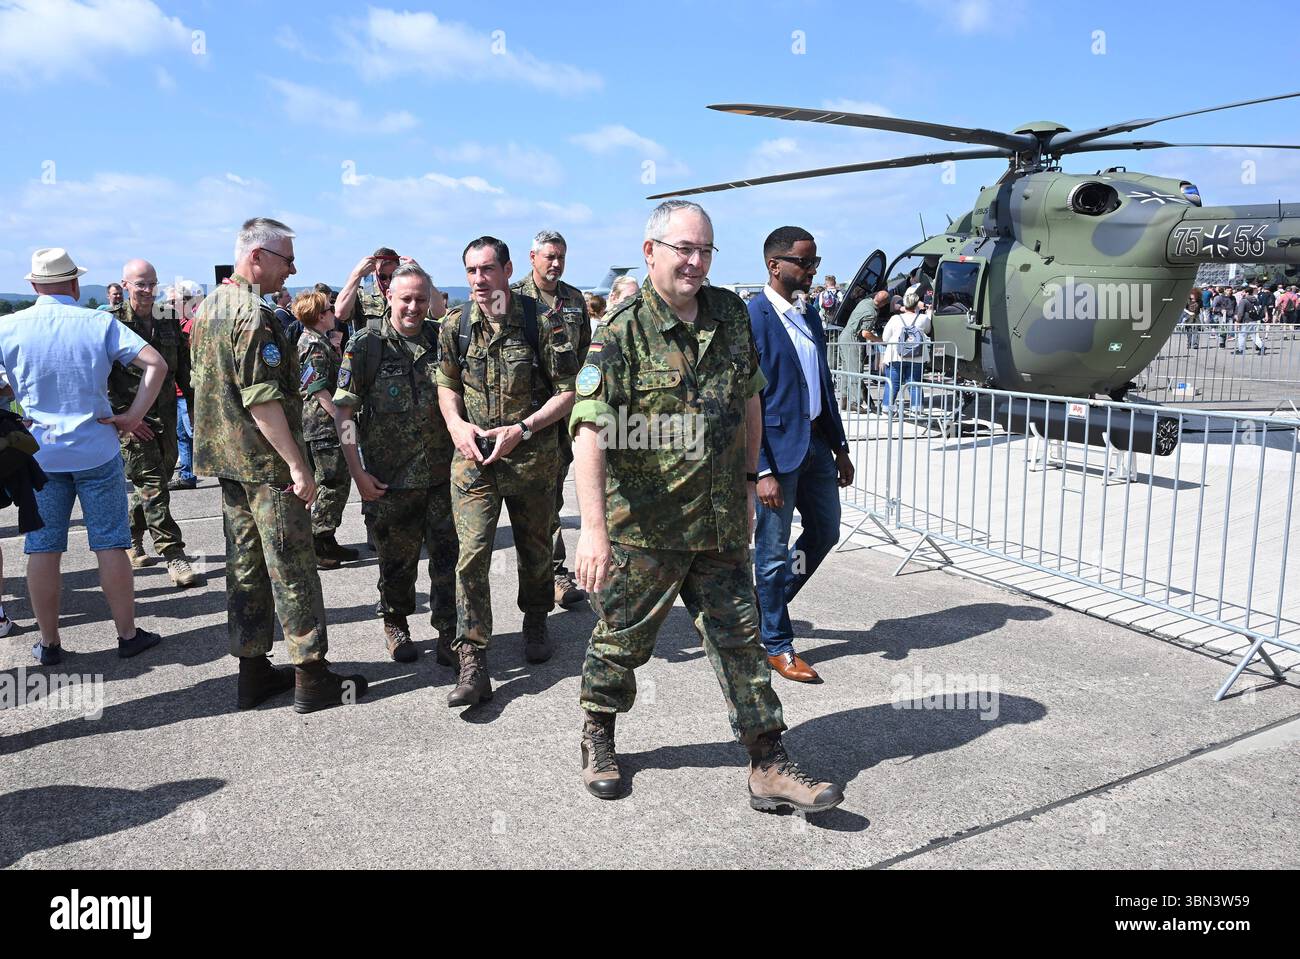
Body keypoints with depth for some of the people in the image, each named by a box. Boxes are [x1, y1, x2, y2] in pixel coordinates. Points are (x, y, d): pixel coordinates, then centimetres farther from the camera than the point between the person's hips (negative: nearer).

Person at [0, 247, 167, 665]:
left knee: (42, 548, 9)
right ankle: (128, 635, 14)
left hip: (38, 454, 2)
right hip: (97, 451, -1)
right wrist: (133, 416, -11)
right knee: (110, 544, 5)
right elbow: (156, 363, -15)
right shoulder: (99, 323, -6)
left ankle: (49, 644, 17)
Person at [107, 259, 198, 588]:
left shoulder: (168, 322, 12)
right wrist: (123, 415, -16)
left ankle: (132, 543, 33)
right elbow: (101, 377, -9)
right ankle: (174, 556, -7)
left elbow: (184, 372, 17)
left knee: (147, 486, 15)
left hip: (166, 417, 6)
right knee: (152, 487, -7)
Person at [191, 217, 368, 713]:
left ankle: (253, 672, 22)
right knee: (292, 570, -1)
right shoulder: (255, 314, -18)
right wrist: (298, 465, -20)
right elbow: (263, 401, -23)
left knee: (244, 566, 13)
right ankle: (311, 677, 7)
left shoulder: (208, 307, 13)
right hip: (266, 464, -9)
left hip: (227, 459, 9)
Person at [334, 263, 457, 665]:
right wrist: (358, 473, -10)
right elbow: (344, 412, -5)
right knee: (397, 560, 12)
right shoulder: (366, 344, -4)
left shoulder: (442, 338, 5)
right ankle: (395, 625, 34)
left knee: (448, 555, 3)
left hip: (443, 473, 2)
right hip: (389, 478, -2)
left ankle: (449, 631, 17)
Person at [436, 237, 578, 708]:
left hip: (532, 455, -1)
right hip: (474, 458, 1)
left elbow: (569, 390, -7)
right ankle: (473, 664, -6)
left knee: (534, 549, 15)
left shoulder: (543, 321, -9)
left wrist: (521, 430, -17)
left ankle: (535, 624, 42)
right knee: (472, 554, -10)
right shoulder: (456, 325, 1)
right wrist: (457, 425, -7)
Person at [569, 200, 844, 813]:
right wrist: (593, 529, -32)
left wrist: (748, 481, 16)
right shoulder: (622, 332, -13)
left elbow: (749, 401, 17)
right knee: (621, 641, 13)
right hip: (643, 526, -4)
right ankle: (598, 740, 38)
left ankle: (769, 768, 19)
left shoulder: (732, 315, 5)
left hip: (720, 523, 5)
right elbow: (590, 430, -23)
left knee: (740, 641, 9)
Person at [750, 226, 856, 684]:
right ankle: (777, 645, 20)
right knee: (773, 550, 4)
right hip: (776, 447, -8)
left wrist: (840, 448, 15)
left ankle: (766, 604, 37)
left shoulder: (810, 317, 11)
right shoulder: (751, 319, -14)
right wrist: (762, 471, -20)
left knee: (825, 532, 18)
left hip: (816, 442, 8)